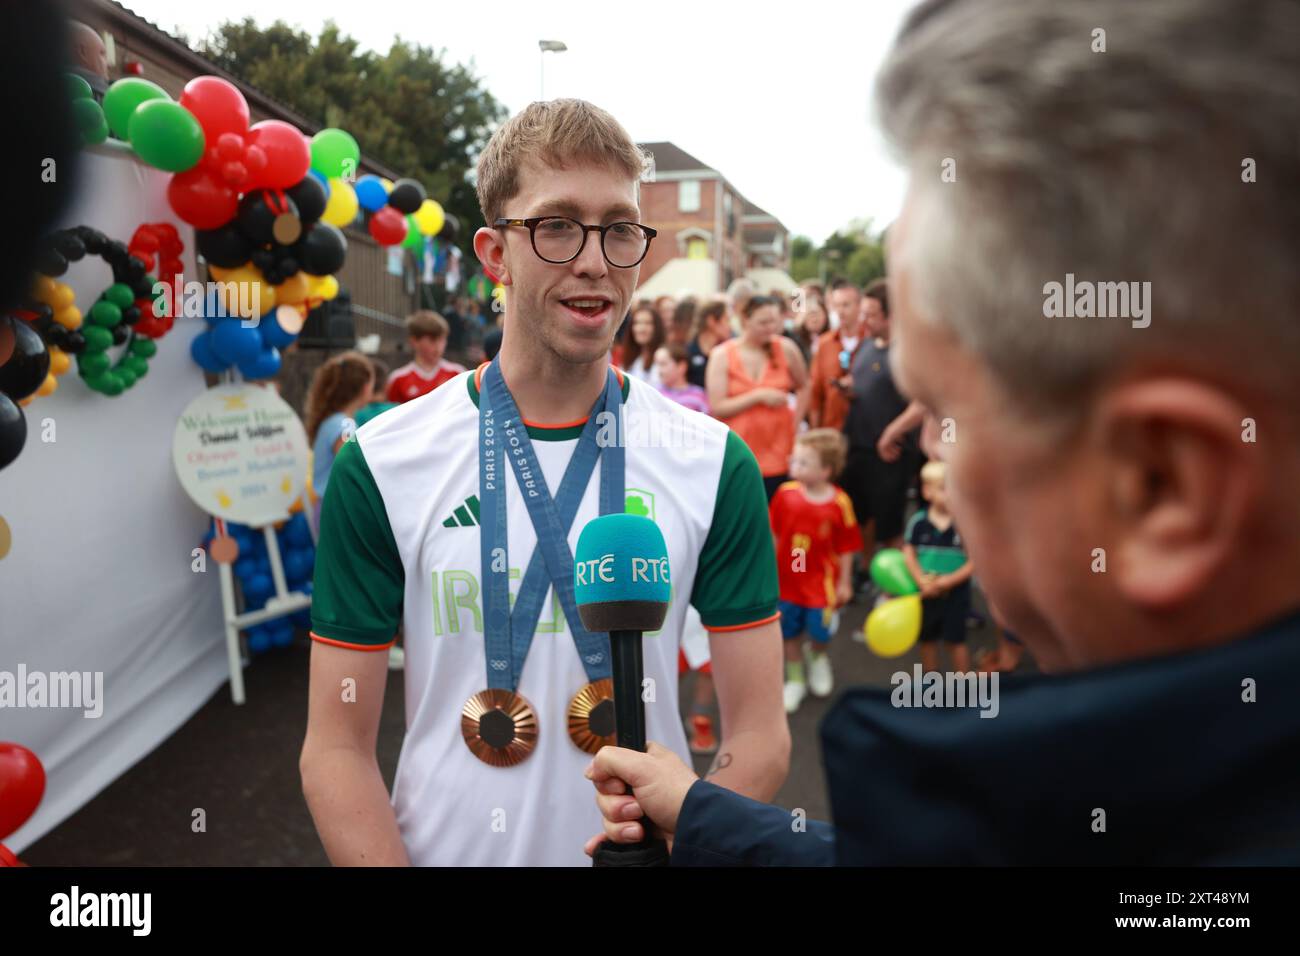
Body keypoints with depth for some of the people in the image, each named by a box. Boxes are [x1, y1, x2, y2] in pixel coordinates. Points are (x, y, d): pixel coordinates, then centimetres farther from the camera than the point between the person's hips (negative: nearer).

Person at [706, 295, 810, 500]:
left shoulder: (785, 348, 2)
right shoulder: (722, 355, -2)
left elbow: (804, 387, 19)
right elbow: (716, 407, -9)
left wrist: (795, 420, 7)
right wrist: (759, 396, -13)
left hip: (777, 454, 1)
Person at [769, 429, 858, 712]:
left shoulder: (839, 503, -18)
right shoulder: (785, 493, -14)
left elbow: (846, 548, -8)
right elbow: (773, 533, -2)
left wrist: (844, 583, -2)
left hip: (821, 582, -2)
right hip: (787, 578, 2)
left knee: (820, 632, 9)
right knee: (790, 633, 15)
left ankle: (818, 657, 46)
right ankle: (795, 680, 37)